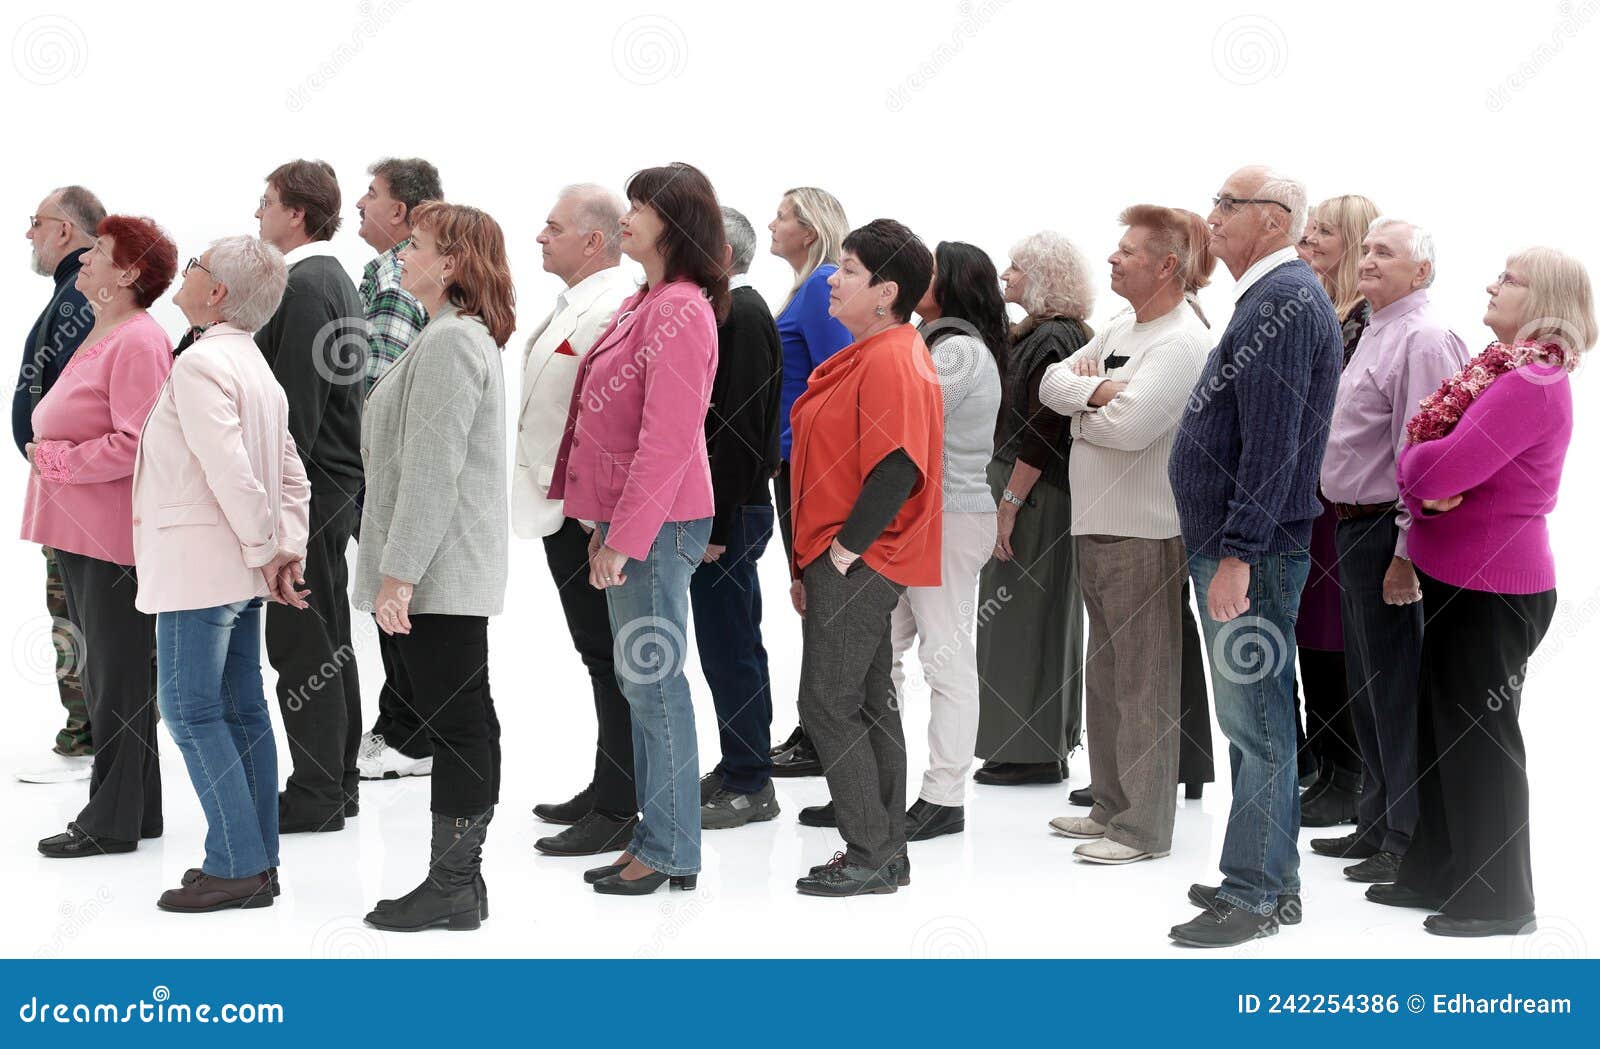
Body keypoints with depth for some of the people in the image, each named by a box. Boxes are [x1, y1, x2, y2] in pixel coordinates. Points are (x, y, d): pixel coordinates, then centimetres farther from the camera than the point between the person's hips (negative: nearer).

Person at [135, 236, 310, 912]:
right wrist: (288, 551, 7)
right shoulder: (257, 369, 15)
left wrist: (265, 550, -14)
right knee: (242, 712, 11)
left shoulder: (200, 363, -15)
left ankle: (236, 866, -6)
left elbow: (231, 472, -23)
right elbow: (293, 477, 15)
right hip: (240, 573, 9)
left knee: (190, 712, -5)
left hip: (199, 567, -9)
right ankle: (257, 861, 15)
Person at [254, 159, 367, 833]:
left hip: (307, 488, -10)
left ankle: (315, 795, 0)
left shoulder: (303, 288, -16)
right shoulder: (333, 279, 15)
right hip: (333, 482, 11)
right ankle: (338, 779, 23)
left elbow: (298, 405, -21)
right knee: (328, 639, 15)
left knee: (301, 644, -5)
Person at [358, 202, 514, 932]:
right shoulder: (466, 336, 18)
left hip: (438, 573, -11)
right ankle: (463, 882, 18)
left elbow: (433, 471, -21)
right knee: (464, 723, 12)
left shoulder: (450, 342, -16)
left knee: (455, 724, -5)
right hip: (454, 573, 11)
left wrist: (398, 573, -21)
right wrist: (398, 568, 21)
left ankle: (451, 888, 1)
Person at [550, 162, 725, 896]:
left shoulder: (680, 311, -17)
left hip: (660, 526, -10)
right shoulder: (647, 302, 13)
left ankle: (670, 855, 5)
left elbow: (668, 438, -21)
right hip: (631, 518, 10)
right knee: (642, 683, 13)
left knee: (654, 683, -3)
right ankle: (654, 840, 22)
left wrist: (625, 538, -20)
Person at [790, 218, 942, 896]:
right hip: (855, 564, 10)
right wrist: (814, 562, 17)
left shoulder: (892, 362, -17)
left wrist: (842, 552, -19)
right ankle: (886, 855, 20)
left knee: (828, 705, -6)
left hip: (858, 565, -10)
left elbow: (896, 470, -26)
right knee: (868, 705, 13)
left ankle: (871, 858, 0)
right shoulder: (871, 355, 15)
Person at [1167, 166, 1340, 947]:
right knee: (1252, 720, 15)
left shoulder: (1285, 302, -15)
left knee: (1255, 723, -5)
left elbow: (1272, 444, -22)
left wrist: (1238, 553, -25)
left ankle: (1254, 897, 0)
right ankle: (1270, 879, 24)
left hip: (1252, 554, -11)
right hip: (1231, 546, 11)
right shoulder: (1268, 297, 18)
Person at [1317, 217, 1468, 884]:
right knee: (1366, 687, 17)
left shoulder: (1424, 338, -15)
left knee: (1395, 688, -4)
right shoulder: (1375, 331, 16)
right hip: (1353, 528, 10)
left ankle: (1409, 842, 4)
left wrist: (1407, 551, -24)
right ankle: (1376, 824, 28)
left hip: (1389, 531, -10)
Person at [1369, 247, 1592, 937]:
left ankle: (1498, 900, 12)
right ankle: (1438, 875, 29)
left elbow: (1439, 469, -26)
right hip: (1458, 578, 10)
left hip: (1493, 590, -10)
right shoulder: (1504, 369, 12)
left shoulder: (1532, 384, -19)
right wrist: (1427, 484, -11)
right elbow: (1424, 466, 10)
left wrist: (1420, 463, -5)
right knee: (1443, 730, 17)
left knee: (1479, 738, 0)